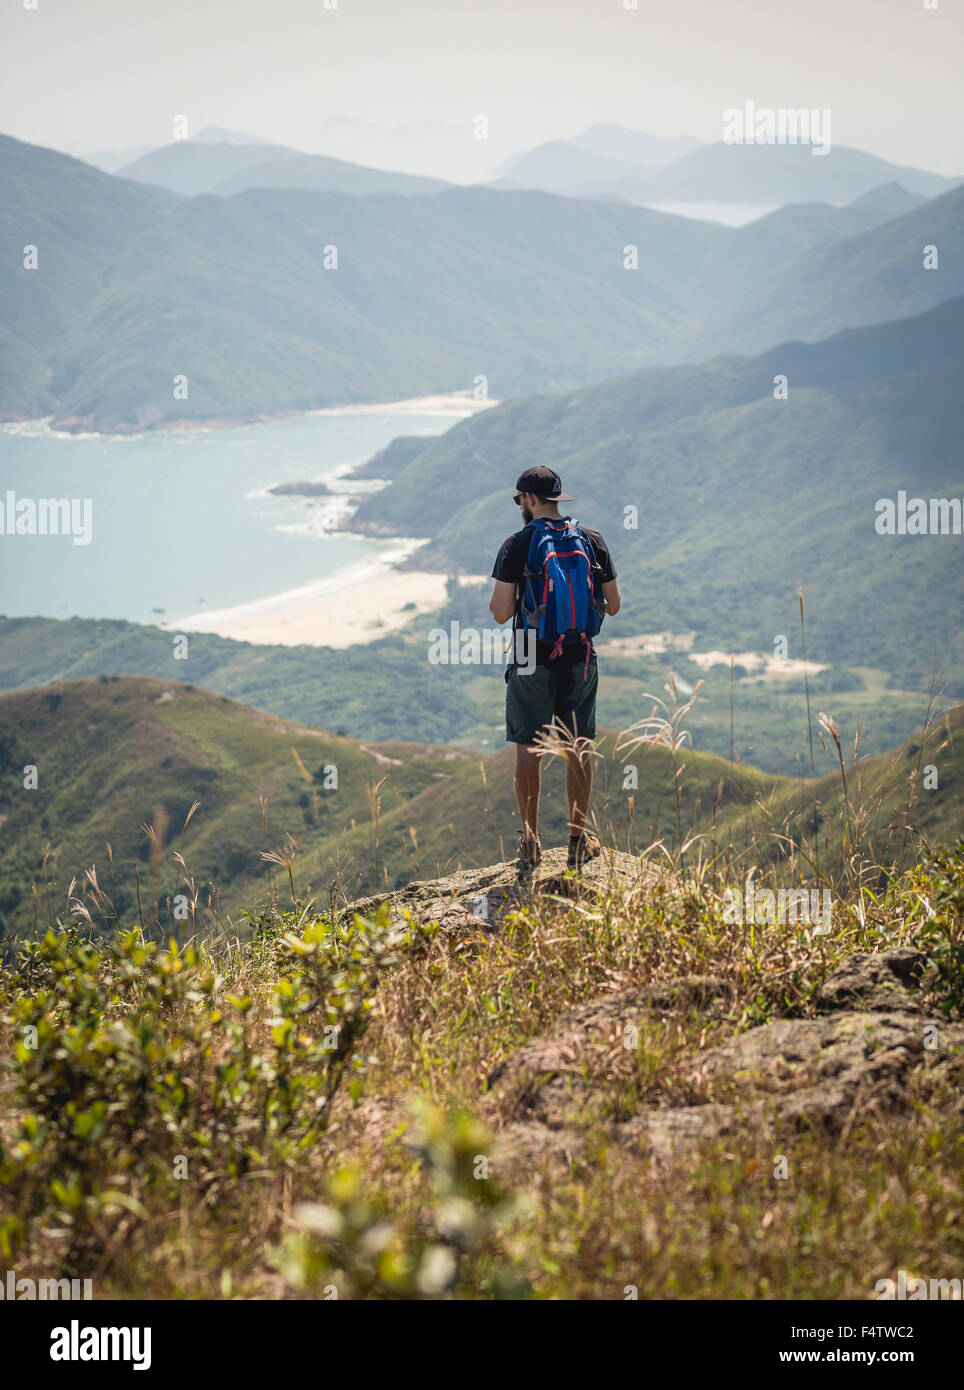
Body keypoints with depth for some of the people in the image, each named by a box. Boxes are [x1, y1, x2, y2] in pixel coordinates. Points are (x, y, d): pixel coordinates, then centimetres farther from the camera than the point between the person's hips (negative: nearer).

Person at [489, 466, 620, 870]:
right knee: (577, 749, 10)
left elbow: (501, 613, -13)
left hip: (532, 662, -3)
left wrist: (497, 600, 9)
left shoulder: (517, 545, -9)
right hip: (580, 659, 3)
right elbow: (613, 605, 4)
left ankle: (530, 841, 9)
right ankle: (579, 840, 13)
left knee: (528, 749, 7)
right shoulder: (593, 541, 1)